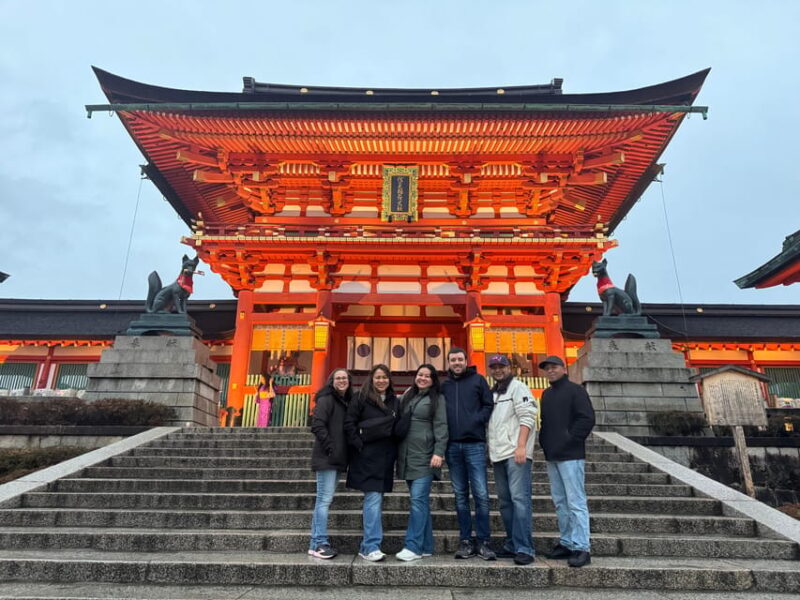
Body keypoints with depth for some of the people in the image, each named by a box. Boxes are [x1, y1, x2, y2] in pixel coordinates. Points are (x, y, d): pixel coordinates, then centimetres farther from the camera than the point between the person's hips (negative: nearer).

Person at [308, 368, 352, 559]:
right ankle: (319, 543, 2)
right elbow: (317, 425, -18)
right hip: (326, 457, -8)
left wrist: (342, 452, 11)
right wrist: (330, 447, -19)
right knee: (325, 499, -5)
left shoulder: (347, 402, 16)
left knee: (324, 499, 12)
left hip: (338, 458, 8)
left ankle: (317, 542, 19)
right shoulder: (326, 399, -9)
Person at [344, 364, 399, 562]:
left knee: (376, 501, 11)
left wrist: (395, 451, 6)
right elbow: (349, 423, -6)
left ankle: (366, 546, 22)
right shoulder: (361, 398, -3)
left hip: (386, 458, 5)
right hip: (367, 457, -5)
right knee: (373, 499, -9)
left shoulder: (394, 401, 11)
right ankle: (372, 547, -2)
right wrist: (359, 445, -12)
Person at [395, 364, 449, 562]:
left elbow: (441, 427, -6)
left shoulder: (436, 399, 1)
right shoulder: (407, 397, 17)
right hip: (407, 456, 6)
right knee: (421, 501, 9)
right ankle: (426, 547, 15)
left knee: (418, 499, -10)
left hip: (424, 456, -5)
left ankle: (413, 547, -7)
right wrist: (398, 453, 13)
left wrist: (439, 452, -16)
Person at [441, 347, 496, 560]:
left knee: (481, 494, -5)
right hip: (452, 446, 3)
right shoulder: (444, 386, 14)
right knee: (460, 496, 9)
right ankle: (466, 541, 17)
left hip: (474, 444, -3)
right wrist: (443, 437, 1)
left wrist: (477, 421, -12)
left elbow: (489, 405, 2)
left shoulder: (478, 380, 6)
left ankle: (483, 541, 7)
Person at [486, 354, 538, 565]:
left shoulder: (518, 387, -2)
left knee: (519, 498, -10)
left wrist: (521, 446, -20)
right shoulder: (492, 393, 21)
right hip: (498, 455, 8)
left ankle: (524, 548, -7)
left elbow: (527, 417, -12)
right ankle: (512, 544, 18)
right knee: (505, 501, 11)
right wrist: (488, 449, 16)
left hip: (516, 453, -8)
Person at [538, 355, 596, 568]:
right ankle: (566, 543, 21)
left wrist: (570, 439, -14)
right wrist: (544, 440, 10)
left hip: (570, 456, -8)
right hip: (552, 456, 8)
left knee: (576, 502, -6)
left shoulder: (575, 390, -6)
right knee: (560, 502, 12)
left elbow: (587, 418, -14)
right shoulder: (547, 394, 17)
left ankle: (581, 548, 0)